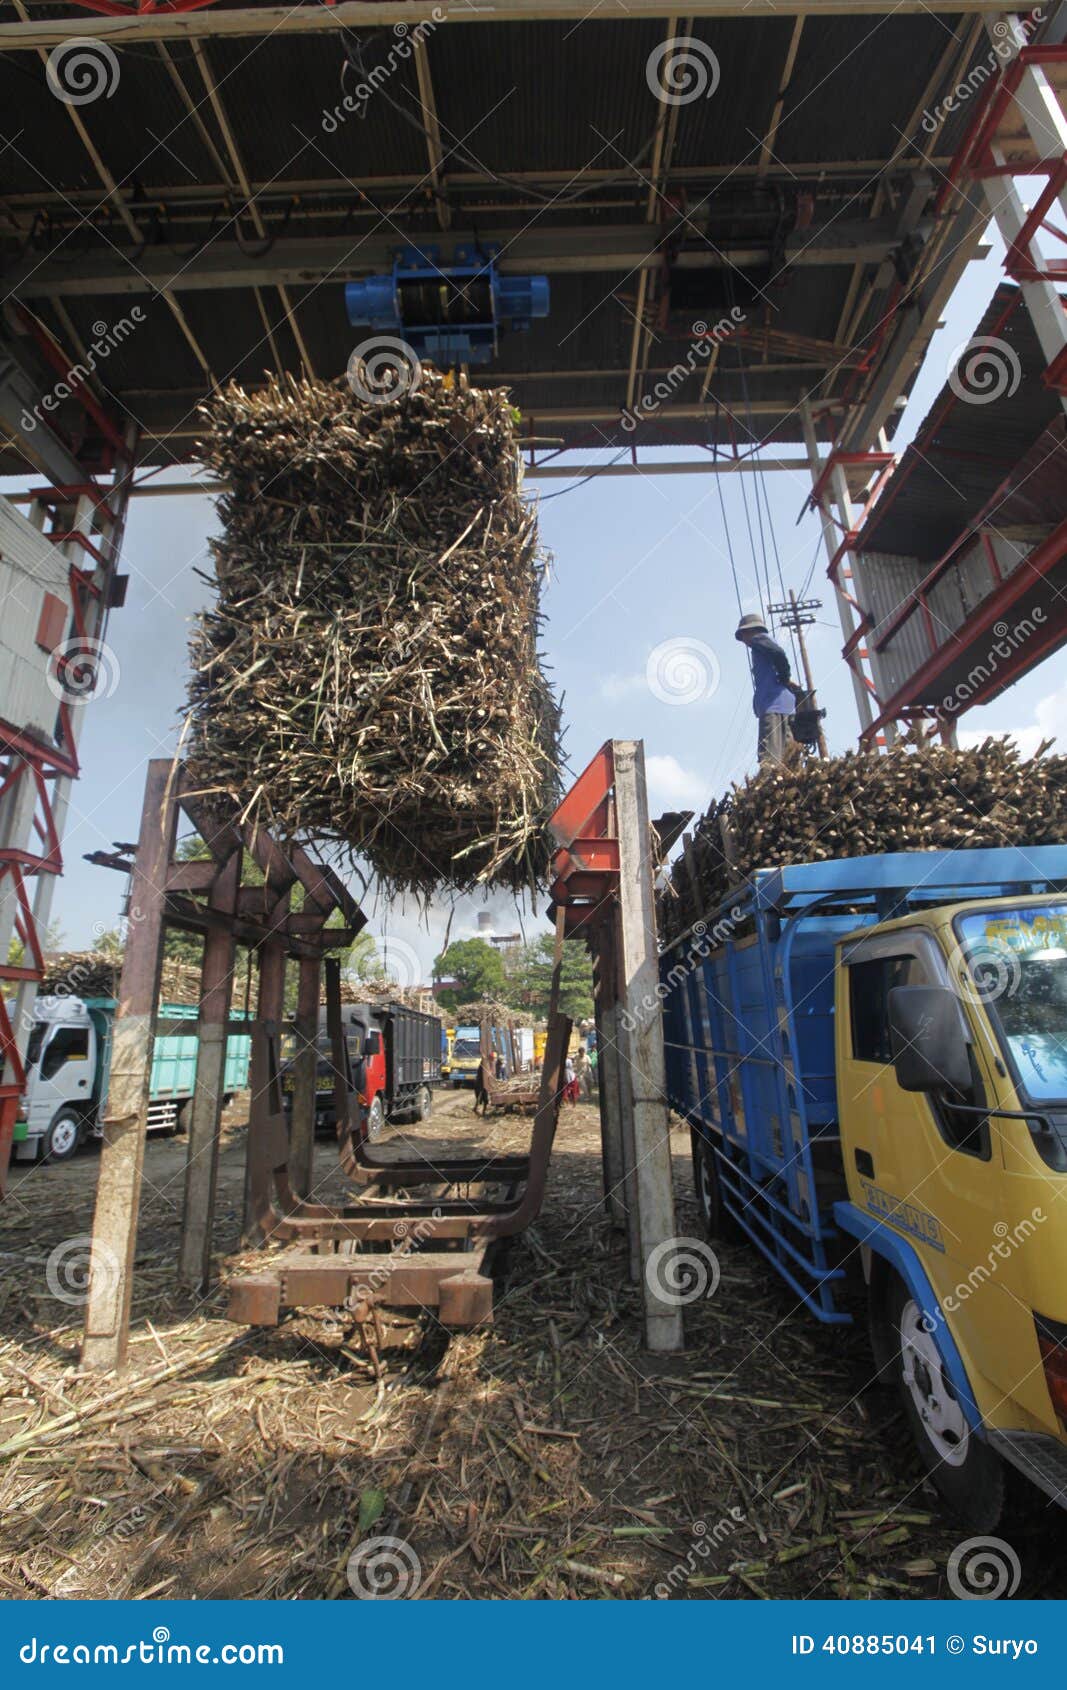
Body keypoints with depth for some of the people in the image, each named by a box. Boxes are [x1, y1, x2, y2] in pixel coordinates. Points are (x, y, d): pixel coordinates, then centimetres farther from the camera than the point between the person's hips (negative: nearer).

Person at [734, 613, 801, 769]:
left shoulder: (758, 638, 5)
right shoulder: (769, 641, 32)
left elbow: (778, 653, -15)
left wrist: (785, 678, -7)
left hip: (772, 703, -9)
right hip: (786, 704, 9)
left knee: (769, 757, -20)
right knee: (785, 759, 3)